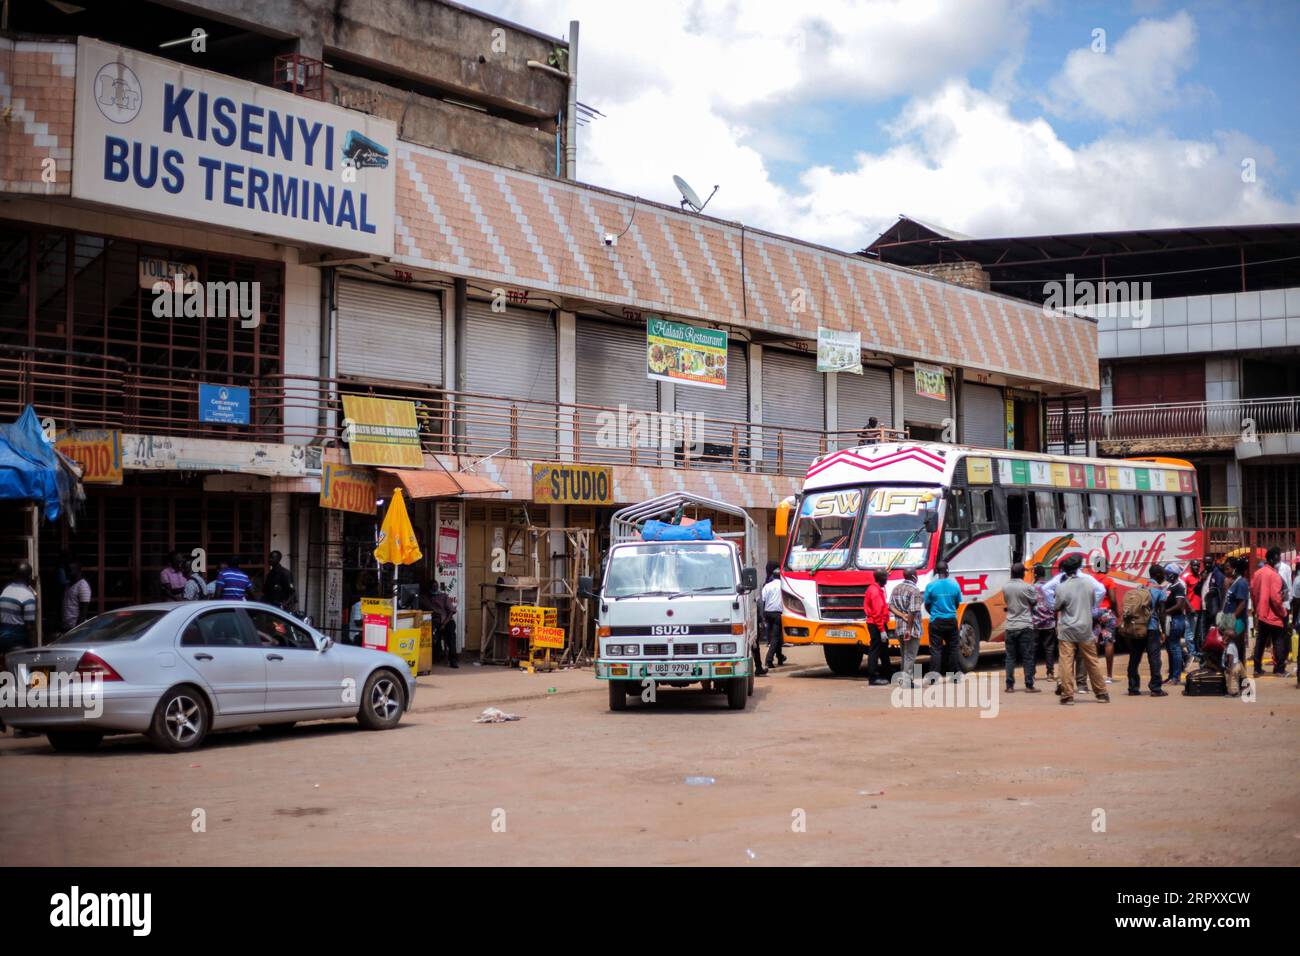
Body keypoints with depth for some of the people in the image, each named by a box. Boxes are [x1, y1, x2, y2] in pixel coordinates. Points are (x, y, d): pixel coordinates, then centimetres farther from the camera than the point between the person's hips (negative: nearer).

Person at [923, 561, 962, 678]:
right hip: (951, 620, 2)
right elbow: (957, 603, 8)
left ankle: (933, 676, -8)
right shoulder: (954, 585, -4)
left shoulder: (931, 586, -10)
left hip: (936, 621, -2)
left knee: (936, 649, -1)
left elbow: (927, 605, 0)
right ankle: (954, 675, 15)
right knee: (952, 647, 12)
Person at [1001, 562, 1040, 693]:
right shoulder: (1027, 587, -11)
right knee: (1027, 657, 3)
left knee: (1010, 657, 9)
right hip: (1025, 626, -3)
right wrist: (1035, 591, 16)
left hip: (1010, 626, 3)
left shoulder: (1005, 587, 1)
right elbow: (1034, 602, 1)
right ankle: (1029, 686, 3)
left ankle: (1009, 685, 7)